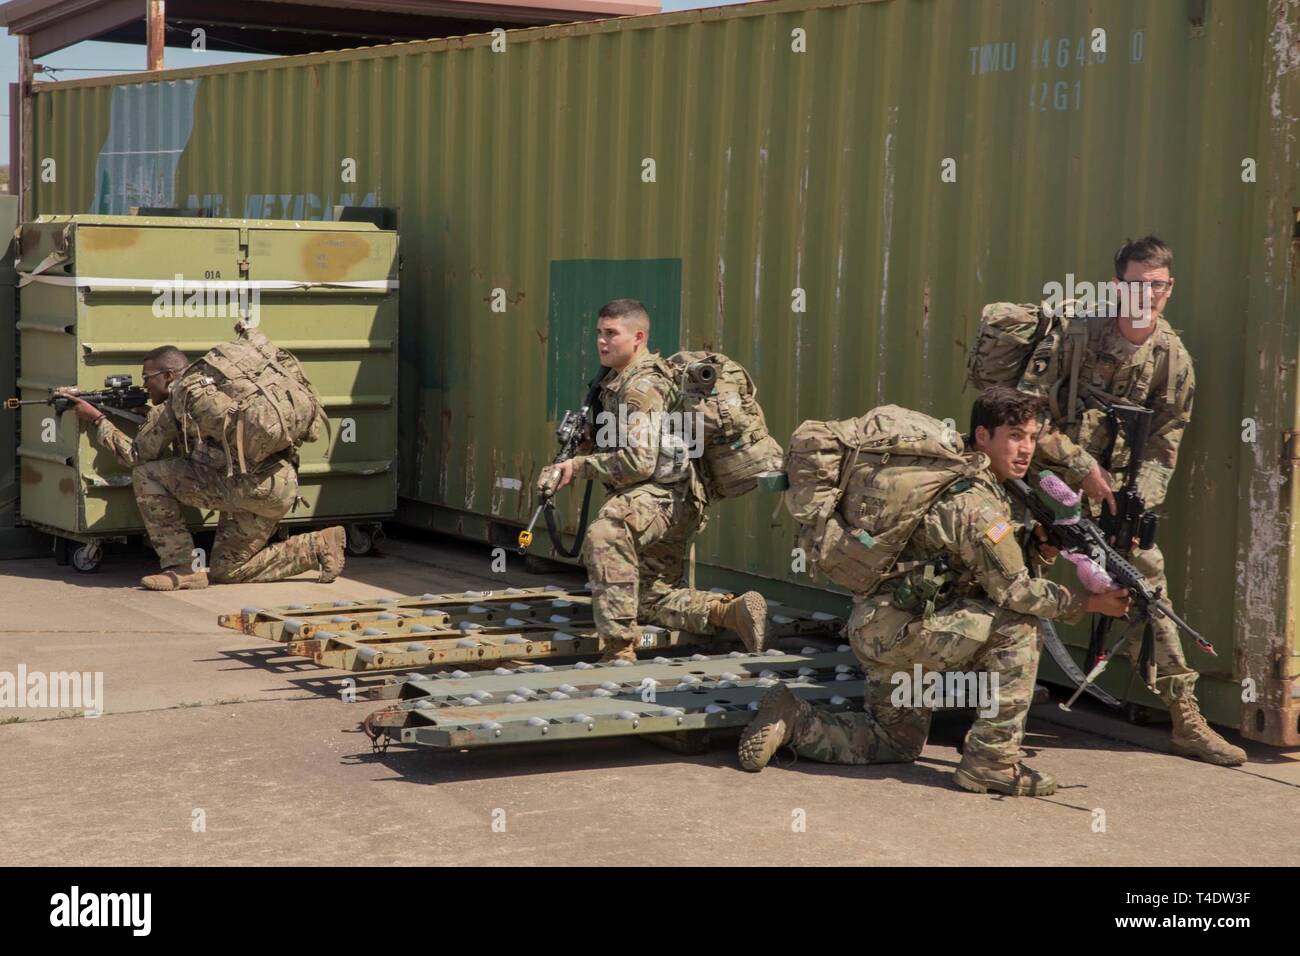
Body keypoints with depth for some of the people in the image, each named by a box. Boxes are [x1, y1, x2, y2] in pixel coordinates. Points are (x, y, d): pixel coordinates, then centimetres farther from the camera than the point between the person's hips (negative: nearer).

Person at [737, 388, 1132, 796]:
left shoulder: (962, 476, 8)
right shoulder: (975, 503, -21)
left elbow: (995, 566, 15)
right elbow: (1012, 590, -19)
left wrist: (1037, 548, -4)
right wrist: (1089, 602, -13)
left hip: (875, 626, 10)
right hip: (892, 626, -10)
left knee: (898, 744, 24)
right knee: (1018, 627, -17)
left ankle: (790, 721, 19)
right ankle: (992, 763, -12)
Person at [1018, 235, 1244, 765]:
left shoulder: (1174, 359, -2)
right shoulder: (1077, 333, -13)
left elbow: (1163, 447, 2)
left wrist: (1138, 506, -12)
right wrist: (1083, 467, -16)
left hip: (1115, 482, 3)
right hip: (1050, 474, -3)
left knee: (1149, 578, -3)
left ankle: (1186, 720, 2)